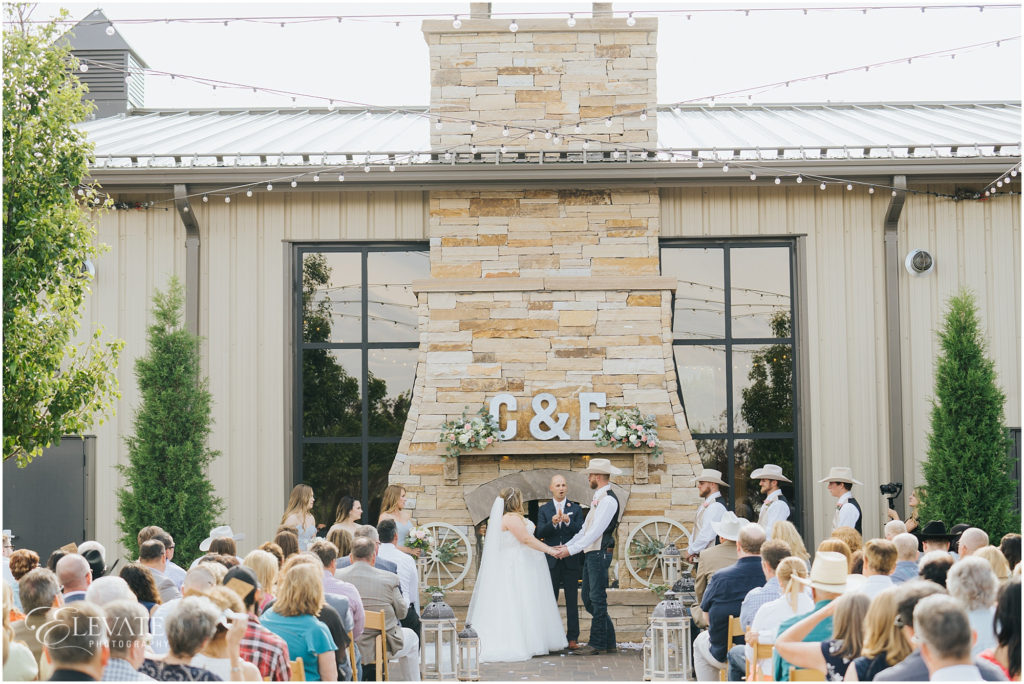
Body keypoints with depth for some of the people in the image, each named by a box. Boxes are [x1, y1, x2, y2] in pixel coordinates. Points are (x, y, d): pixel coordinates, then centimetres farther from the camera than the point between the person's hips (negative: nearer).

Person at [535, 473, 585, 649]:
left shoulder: (576, 508, 7)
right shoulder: (544, 509, 8)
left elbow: (581, 531, -4)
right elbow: (540, 534, -3)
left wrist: (568, 522, -22)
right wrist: (552, 523, -21)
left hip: (571, 560, -1)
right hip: (551, 560, 1)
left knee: (572, 601, 0)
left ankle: (572, 638, 2)